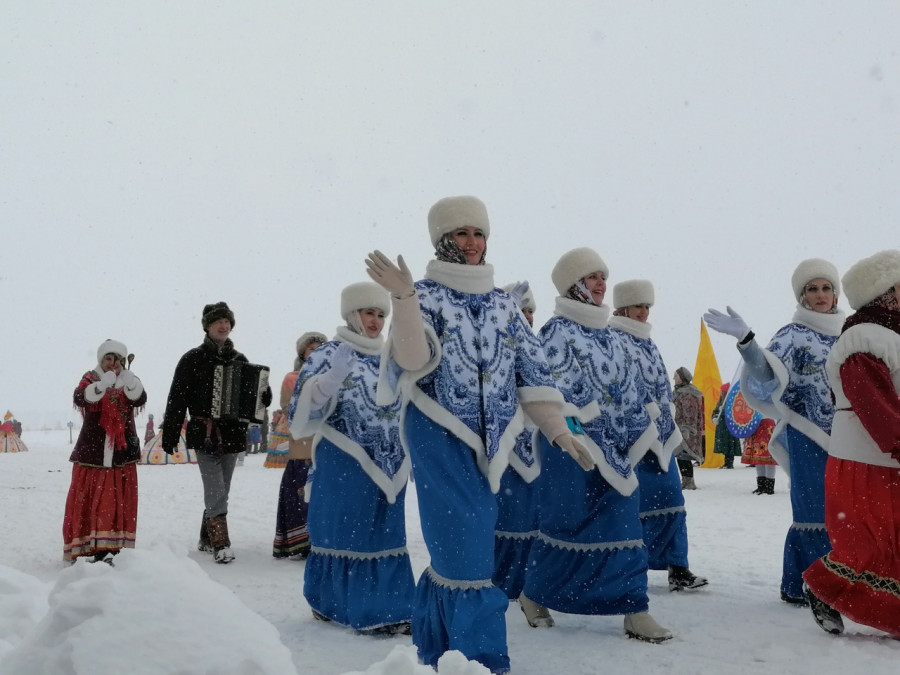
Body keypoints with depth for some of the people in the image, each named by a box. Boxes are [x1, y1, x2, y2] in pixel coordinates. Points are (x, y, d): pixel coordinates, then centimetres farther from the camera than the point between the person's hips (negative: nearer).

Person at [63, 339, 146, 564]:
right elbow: (79, 398, -20)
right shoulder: (90, 379, 2)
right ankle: (82, 549, 6)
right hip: (91, 453, -1)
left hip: (122, 454, 1)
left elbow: (140, 399, -15)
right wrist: (103, 385, -39)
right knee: (86, 502, -1)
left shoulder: (130, 381, 7)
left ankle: (110, 550, -2)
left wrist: (129, 380, -36)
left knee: (118, 503, -3)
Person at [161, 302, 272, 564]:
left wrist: (262, 391, -11)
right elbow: (177, 399, -3)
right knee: (216, 492, -12)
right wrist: (169, 435, -7)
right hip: (204, 434, -4)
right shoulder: (193, 359, -1)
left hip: (232, 435, 4)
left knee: (220, 492, 12)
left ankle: (207, 539, 24)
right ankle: (221, 544, -8)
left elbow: (257, 398, 13)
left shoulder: (239, 360, 11)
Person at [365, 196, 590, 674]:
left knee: (454, 547, 10)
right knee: (465, 547, -9)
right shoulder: (426, 295, -2)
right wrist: (404, 298, -31)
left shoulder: (502, 304, 12)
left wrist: (557, 429, 4)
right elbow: (414, 358, -19)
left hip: (488, 440, 5)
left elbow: (531, 371, 10)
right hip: (439, 434, -5)